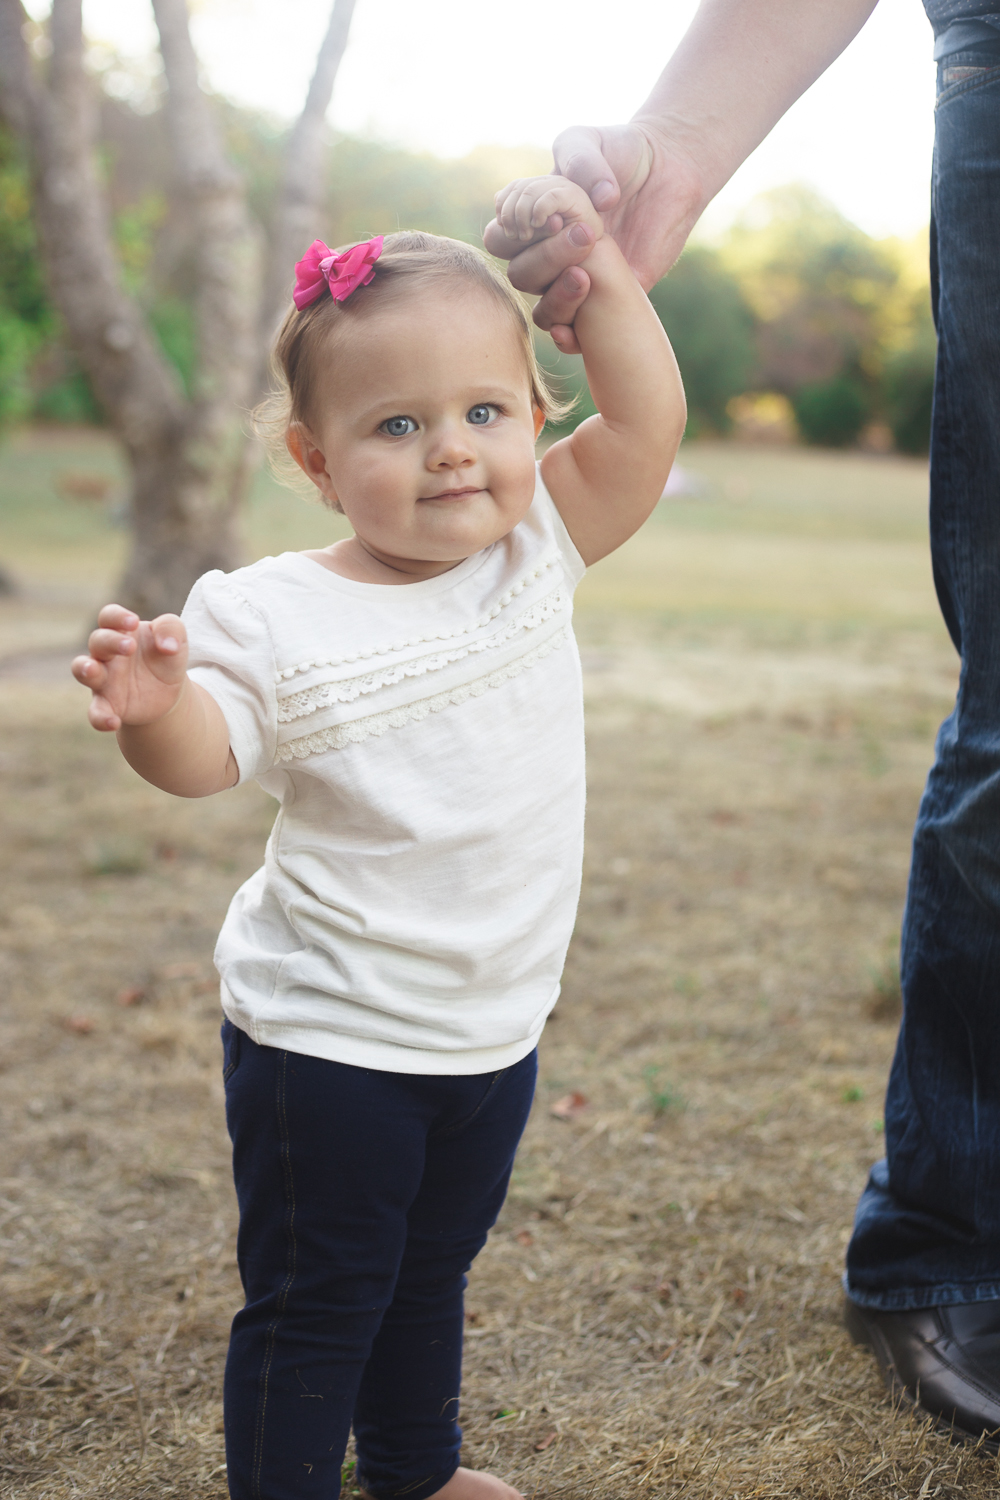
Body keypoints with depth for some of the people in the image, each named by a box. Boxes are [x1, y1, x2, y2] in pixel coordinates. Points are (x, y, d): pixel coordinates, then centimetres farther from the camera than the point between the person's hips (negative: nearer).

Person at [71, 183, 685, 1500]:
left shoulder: (537, 552, -4)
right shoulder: (275, 617, -17)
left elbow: (646, 424, -9)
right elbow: (208, 760, -20)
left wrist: (601, 271, -15)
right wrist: (155, 708, -41)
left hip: (494, 1029, 6)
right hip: (328, 1040, -5)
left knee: (432, 1266, 26)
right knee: (318, 1294, 6)